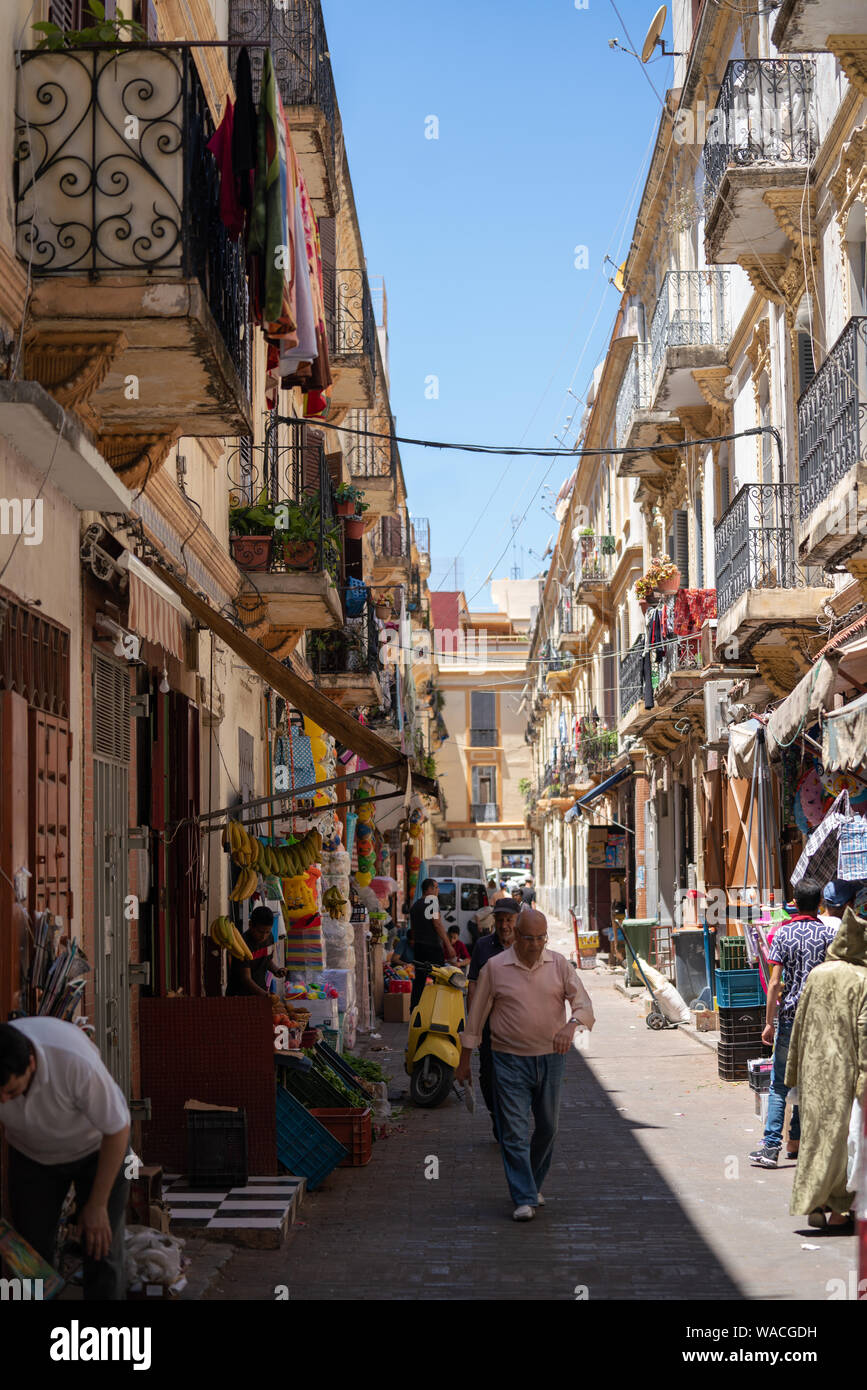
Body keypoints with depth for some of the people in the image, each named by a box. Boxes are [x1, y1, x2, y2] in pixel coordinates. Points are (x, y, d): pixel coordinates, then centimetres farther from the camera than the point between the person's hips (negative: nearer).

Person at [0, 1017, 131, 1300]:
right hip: (32, 1155, 3)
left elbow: (117, 1131, -25)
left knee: (101, 1249, -8)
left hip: (98, 1147, -3)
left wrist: (97, 1204, -18)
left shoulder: (77, 1062, -41)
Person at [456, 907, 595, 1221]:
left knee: (547, 1128, 14)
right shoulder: (495, 967, -4)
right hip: (510, 1060, -3)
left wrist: (572, 1024, -29)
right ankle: (524, 1199, -5)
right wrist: (464, 1060, 7)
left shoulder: (559, 964, 0)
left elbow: (583, 1003, -6)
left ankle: (533, 1185, 32)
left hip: (550, 1057, 3)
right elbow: (476, 1016, 3)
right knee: (514, 1132, -7)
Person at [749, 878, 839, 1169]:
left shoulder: (783, 933, -3)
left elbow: (775, 982, -7)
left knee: (780, 1085, 3)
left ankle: (771, 1145, -4)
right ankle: (795, 1142, 16)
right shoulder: (830, 934, -2)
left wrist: (769, 1022, -1)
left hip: (790, 1017, -1)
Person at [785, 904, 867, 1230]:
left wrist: (794, 1068, 16)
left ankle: (814, 1204, 13)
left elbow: (800, 1022, 8)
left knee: (816, 1130, 12)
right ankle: (838, 1208, 2)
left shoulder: (817, 974, 4)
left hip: (815, 1068, 4)